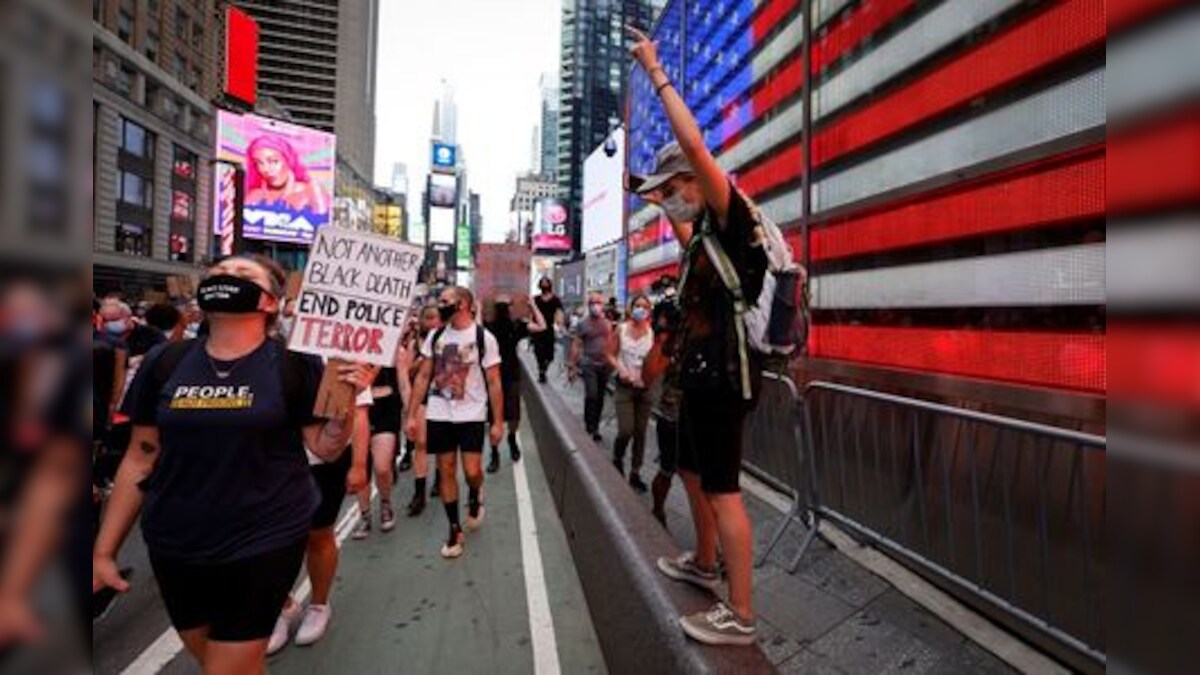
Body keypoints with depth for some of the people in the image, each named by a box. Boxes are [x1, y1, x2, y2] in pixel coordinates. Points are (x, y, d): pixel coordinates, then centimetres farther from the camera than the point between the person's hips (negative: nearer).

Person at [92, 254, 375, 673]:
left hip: (264, 542, -4)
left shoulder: (294, 365, -10)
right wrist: (103, 550, 7)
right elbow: (140, 460, 6)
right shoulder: (165, 364, 0)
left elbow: (325, 449, -5)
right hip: (175, 546, 5)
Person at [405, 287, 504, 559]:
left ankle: (475, 496, 30)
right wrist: (412, 415, 2)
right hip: (438, 416, 4)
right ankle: (455, 530, 20)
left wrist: (498, 422, -9)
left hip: (471, 416, -3)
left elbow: (494, 383, -7)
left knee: (472, 472, -7)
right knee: (446, 471, 7)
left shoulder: (484, 337, -9)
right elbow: (423, 377, 7)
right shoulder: (435, 336, 4)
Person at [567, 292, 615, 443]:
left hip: (604, 364, 4)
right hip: (589, 364, -4)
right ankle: (590, 427, 0)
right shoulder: (582, 324, -4)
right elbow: (576, 345, -5)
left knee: (600, 397, 9)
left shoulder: (608, 323, 9)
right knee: (591, 395, -13)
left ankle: (594, 426, 21)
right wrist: (572, 365, -9)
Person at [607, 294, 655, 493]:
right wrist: (620, 370, -13)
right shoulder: (621, 330, -1)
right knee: (626, 431, -9)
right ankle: (617, 460, 22)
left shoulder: (652, 334, -3)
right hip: (625, 386, -1)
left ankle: (635, 473, 22)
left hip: (644, 387, 1)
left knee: (640, 432, 8)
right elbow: (611, 354, 3)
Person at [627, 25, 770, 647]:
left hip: (724, 377, -10)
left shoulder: (732, 219, -11)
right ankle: (703, 563, 41)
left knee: (722, 490, -7)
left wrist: (655, 72, -15)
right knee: (693, 473, 22)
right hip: (700, 374, 10)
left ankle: (740, 615, 3)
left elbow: (693, 143, -23)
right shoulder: (705, 234, 14)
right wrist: (660, 203, 35)